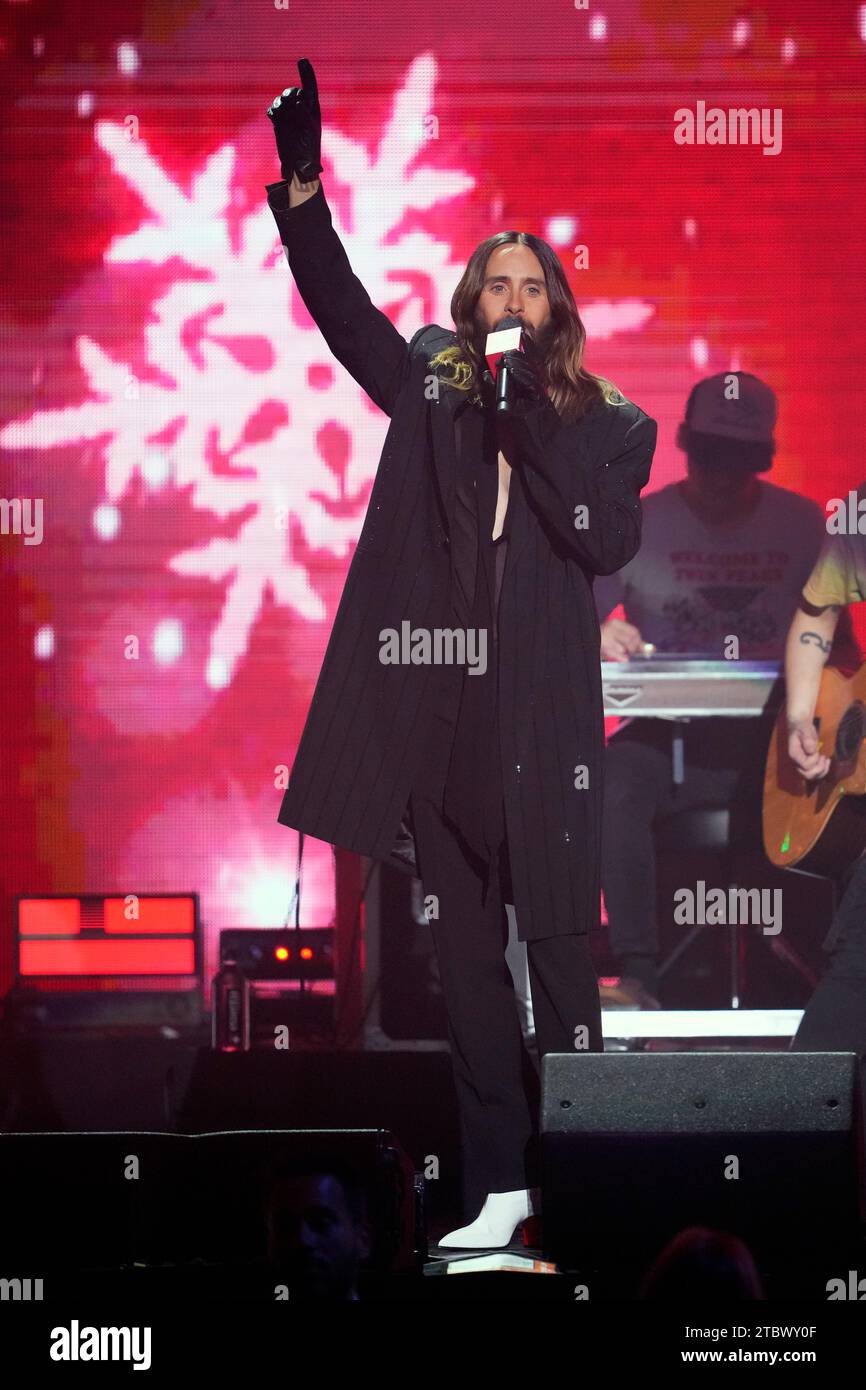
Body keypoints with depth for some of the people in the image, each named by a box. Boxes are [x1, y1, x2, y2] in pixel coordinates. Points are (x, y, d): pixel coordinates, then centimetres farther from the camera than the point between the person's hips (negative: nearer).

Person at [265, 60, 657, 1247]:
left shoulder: (602, 424, 7)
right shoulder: (430, 392, 12)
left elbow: (610, 539, -7)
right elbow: (341, 307, 4)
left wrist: (539, 427, -11)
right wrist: (303, 184, -7)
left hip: (542, 719, -2)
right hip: (437, 712, 2)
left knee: (560, 947, -4)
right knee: (465, 956, 4)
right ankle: (497, 1186, 9)